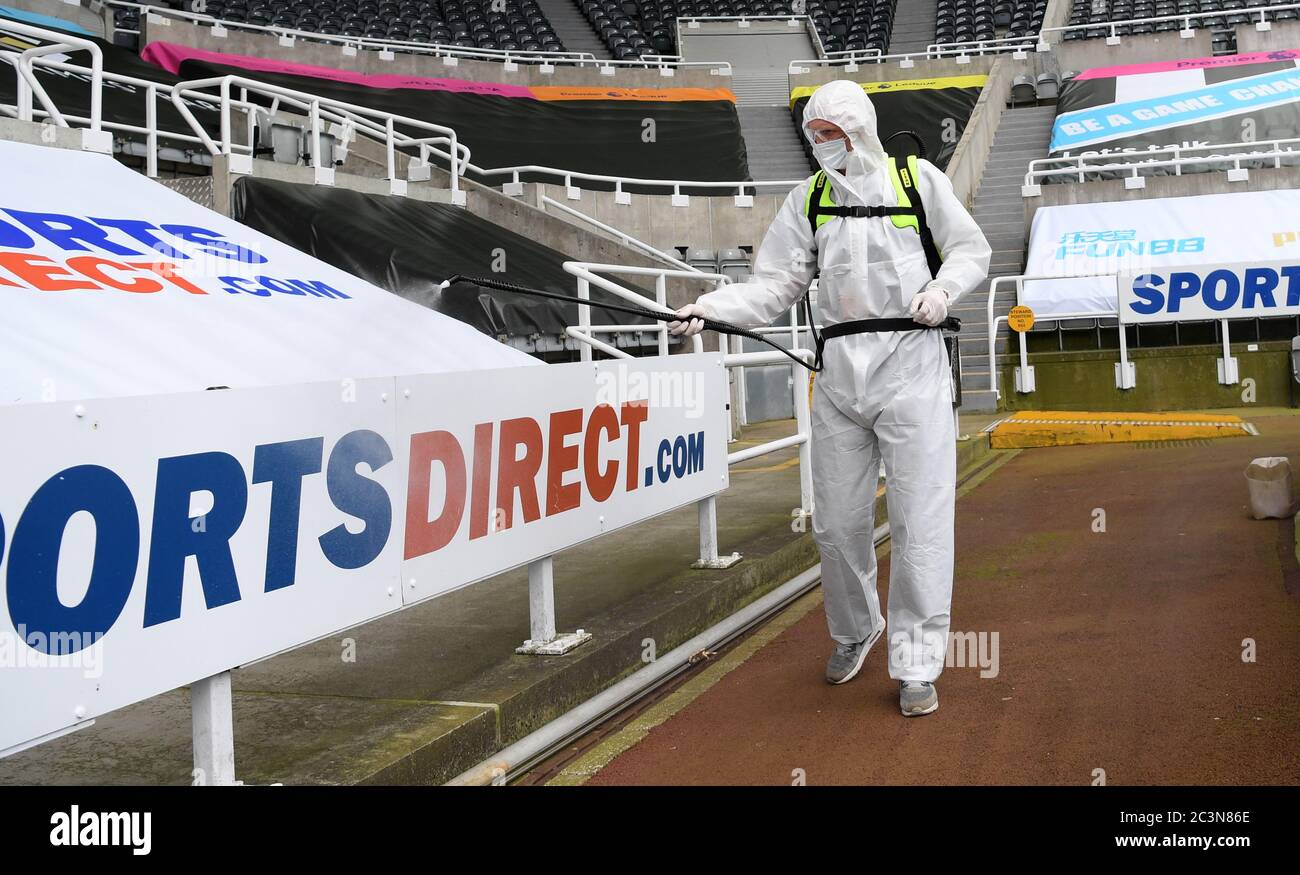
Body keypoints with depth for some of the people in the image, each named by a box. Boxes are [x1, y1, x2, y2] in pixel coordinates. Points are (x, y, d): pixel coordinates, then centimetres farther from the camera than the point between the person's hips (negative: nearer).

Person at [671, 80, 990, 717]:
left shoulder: (918, 179, 4)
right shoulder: (809, 199, 10)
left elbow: (970, 250, 10)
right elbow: (774, 286, 4)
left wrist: (943, 289, -10)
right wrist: (711, 306, -12)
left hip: (911, 363, -3)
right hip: (838, 373, 3)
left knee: (918, 520, -6)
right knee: (836, 521, 7)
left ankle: (916, 664, 4)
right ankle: (855, 631, 32)